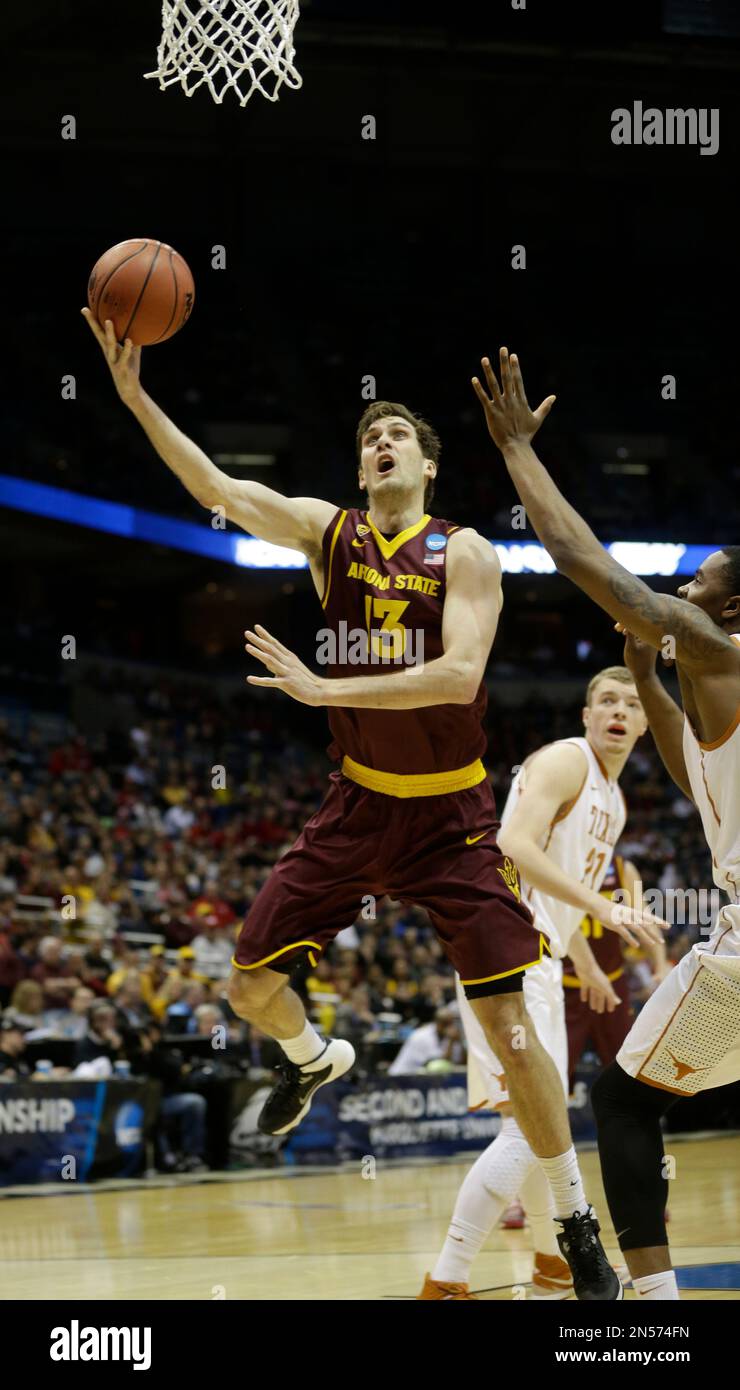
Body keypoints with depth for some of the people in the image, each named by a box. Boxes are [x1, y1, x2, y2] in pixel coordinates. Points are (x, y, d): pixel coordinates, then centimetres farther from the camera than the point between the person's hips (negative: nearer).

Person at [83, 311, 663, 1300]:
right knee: (250, 983, 2)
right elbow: (215, 487, -13)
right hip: (358, 805, 4)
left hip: (450, 817, -4)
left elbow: (459, 674, -24)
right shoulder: (327, 531, 0)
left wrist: (325, 689, -28)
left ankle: (579, 1228, 4)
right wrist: (135, 395, -25)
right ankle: (314, 1060, 39)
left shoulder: (464, 553, -10)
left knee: (507, 1026, -9)